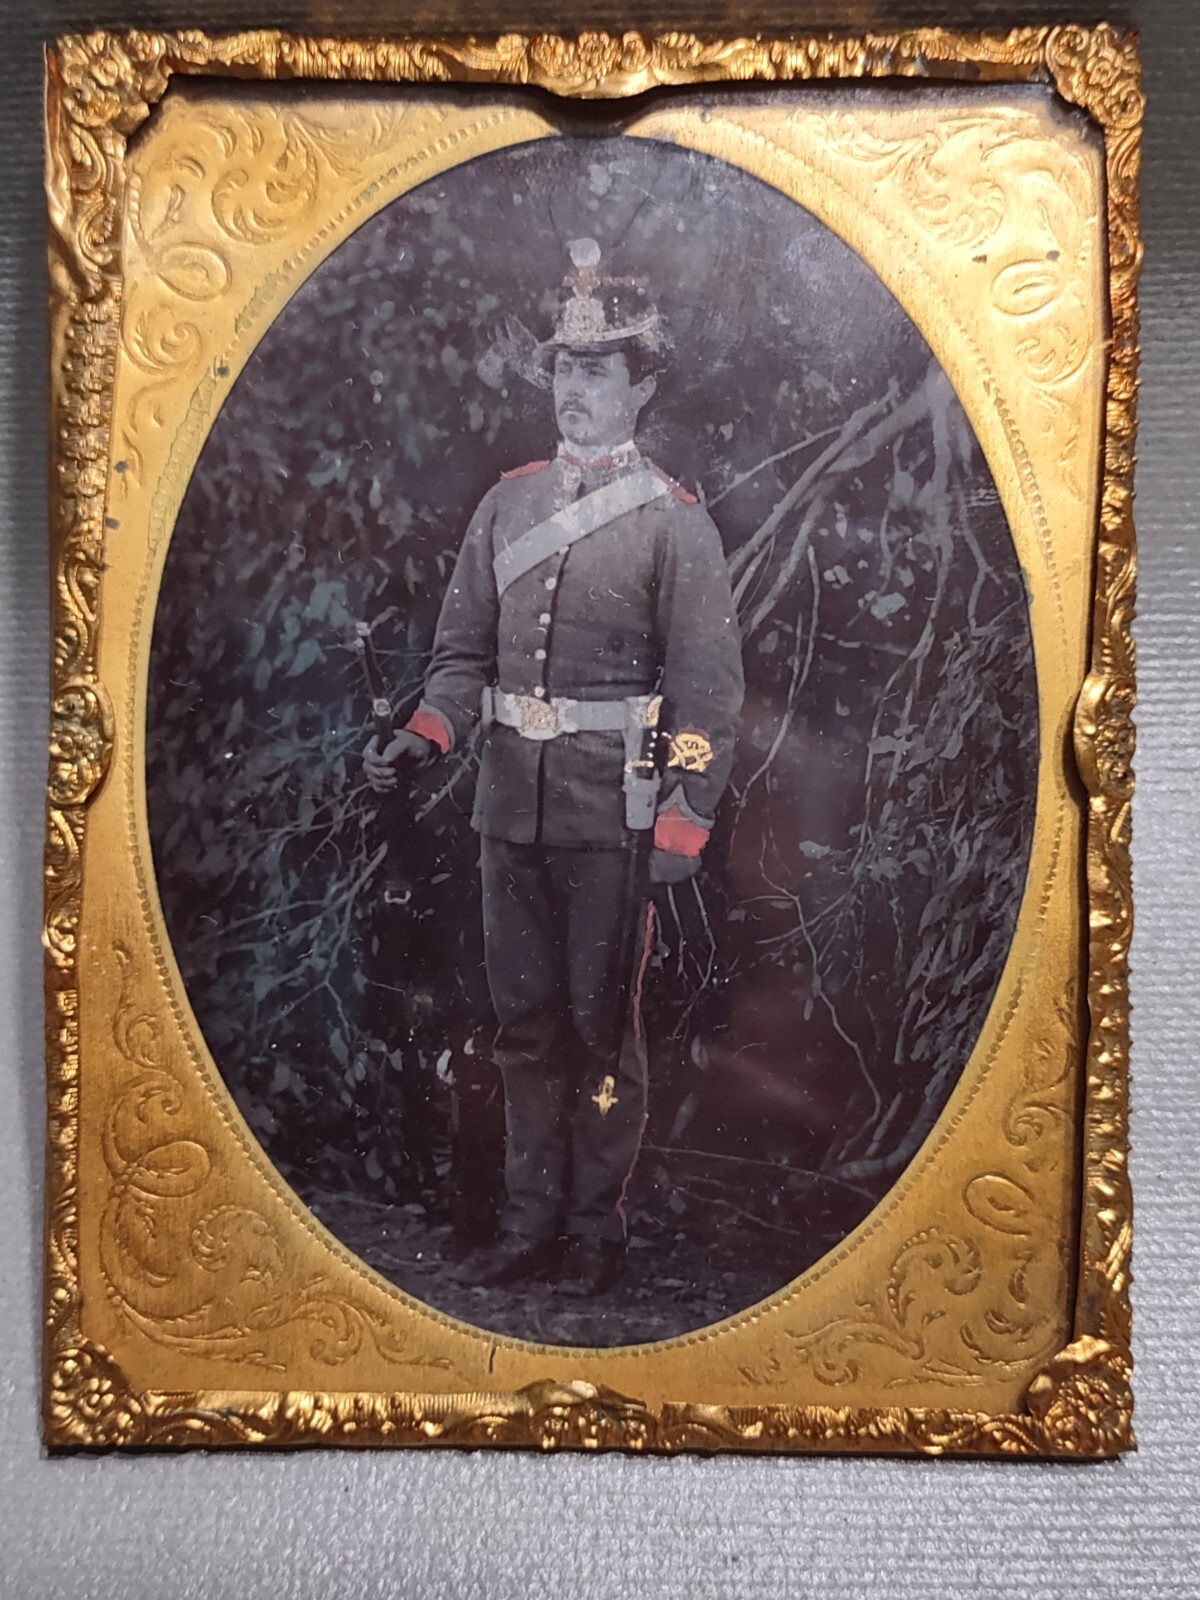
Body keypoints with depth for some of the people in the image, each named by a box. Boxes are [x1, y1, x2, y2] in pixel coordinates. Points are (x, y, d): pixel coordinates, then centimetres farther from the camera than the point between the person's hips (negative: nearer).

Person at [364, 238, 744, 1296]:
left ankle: (597, 1227, 26)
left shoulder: (676, 522, -3)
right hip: (511, 810, 5)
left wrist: (681, 832, -13)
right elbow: (465, 650, 11)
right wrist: (426, 735, -7)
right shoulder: (506, 503, 11)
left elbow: (708, 689, -7)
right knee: (525, 1021, 13)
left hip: (612, 818, -4)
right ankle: (532, 1222, 29)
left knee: (603, 1023, 7)